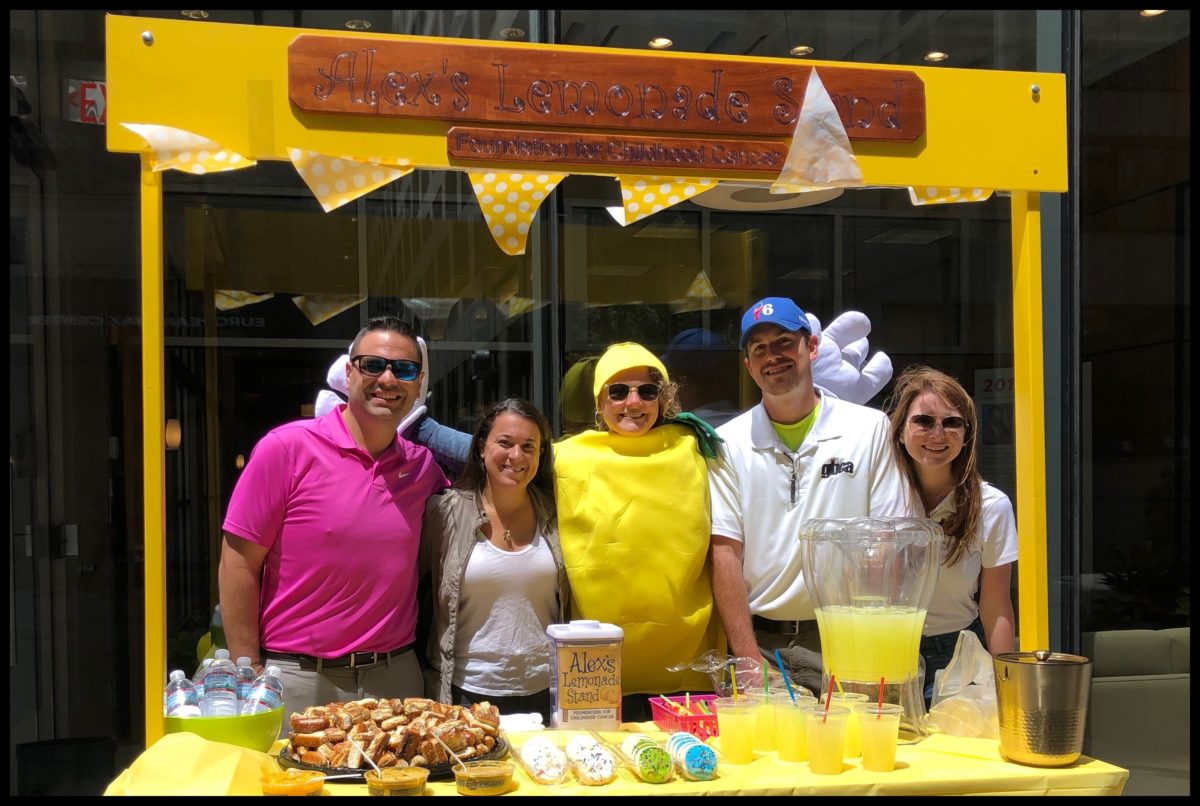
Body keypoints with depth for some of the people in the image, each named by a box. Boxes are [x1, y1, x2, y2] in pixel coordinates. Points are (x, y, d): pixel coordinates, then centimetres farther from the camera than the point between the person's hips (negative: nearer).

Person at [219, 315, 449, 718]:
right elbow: (238, 567, -7)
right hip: (298, 681, -4)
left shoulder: (423, 465, 4)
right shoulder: (287, 448, -8)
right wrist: (249, 677, -9)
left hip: (395, 677, 4)